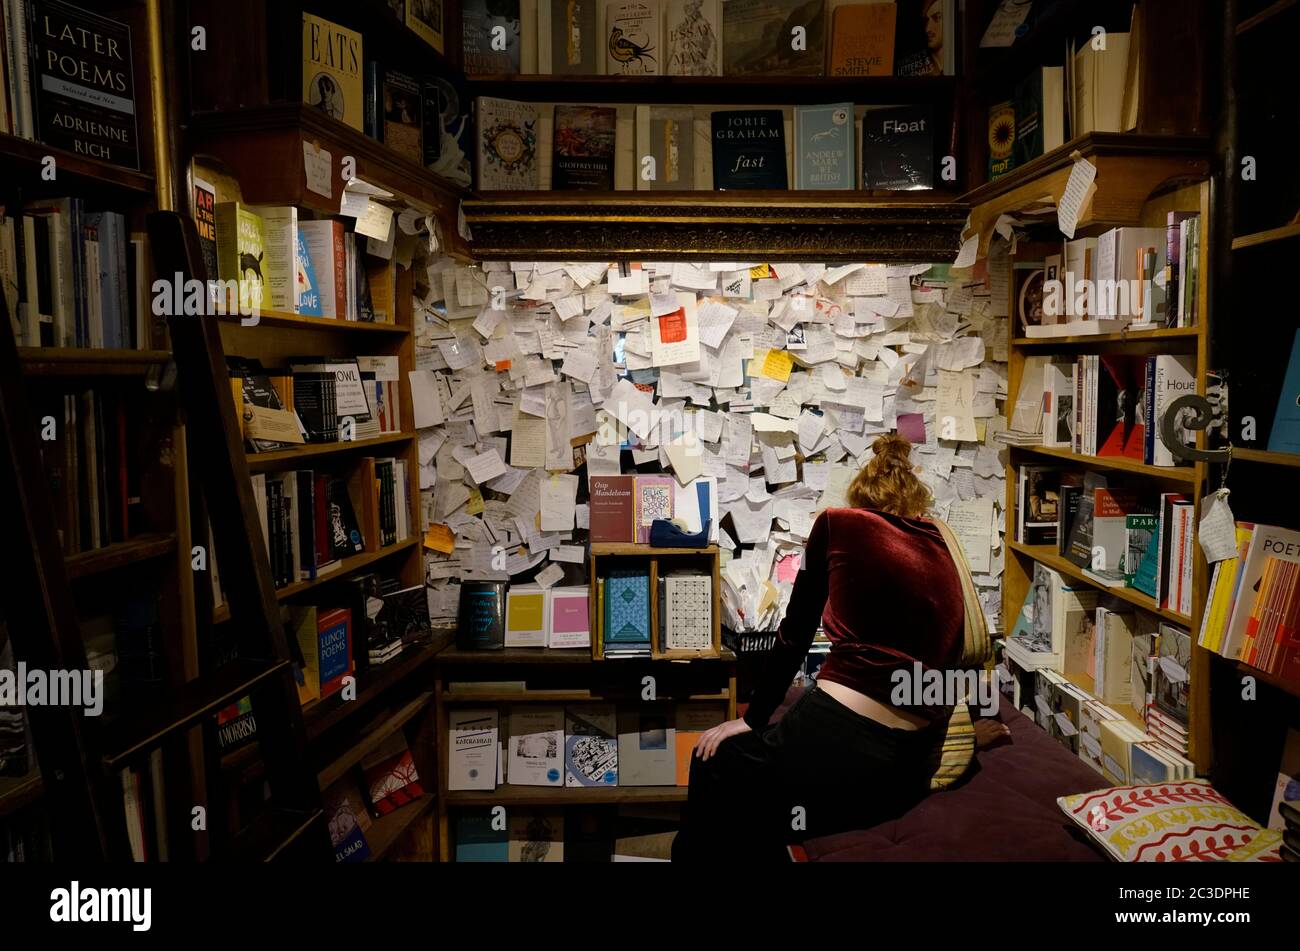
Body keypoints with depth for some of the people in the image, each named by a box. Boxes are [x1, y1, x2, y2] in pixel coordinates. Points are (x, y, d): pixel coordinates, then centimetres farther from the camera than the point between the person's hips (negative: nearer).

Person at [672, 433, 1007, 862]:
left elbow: (795, 635, 6)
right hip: (907, 771, 6)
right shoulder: (945, 557, 14)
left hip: (834, 744, -5)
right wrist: (968, 732, 40)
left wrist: (753, 719, 16)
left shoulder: (838, 523, 2)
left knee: (712, 765, 23)